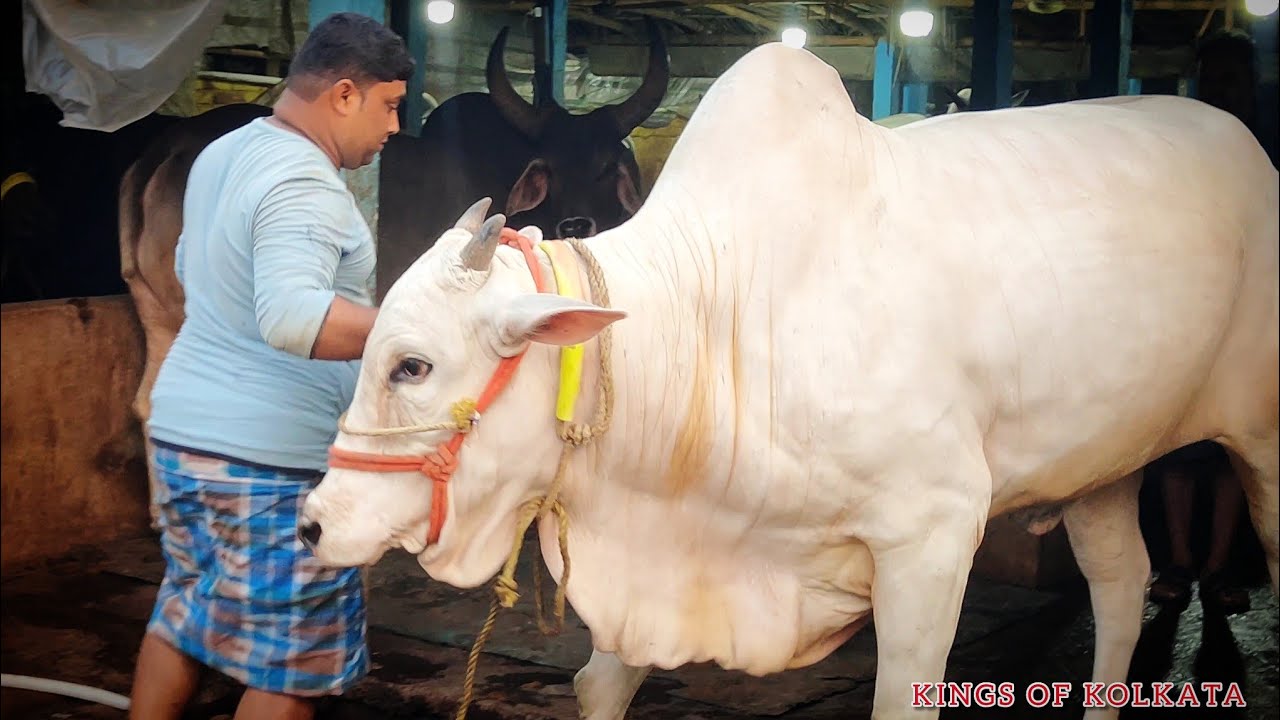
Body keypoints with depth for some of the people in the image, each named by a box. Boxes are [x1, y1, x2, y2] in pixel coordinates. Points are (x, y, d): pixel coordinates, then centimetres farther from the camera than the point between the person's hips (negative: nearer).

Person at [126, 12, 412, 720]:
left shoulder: (218, 156, 11)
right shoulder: (304, 184, -19)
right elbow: (292, 316, -34)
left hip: (178, 426, 9)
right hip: (270, 458, -9)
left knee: (181, 613, 22)